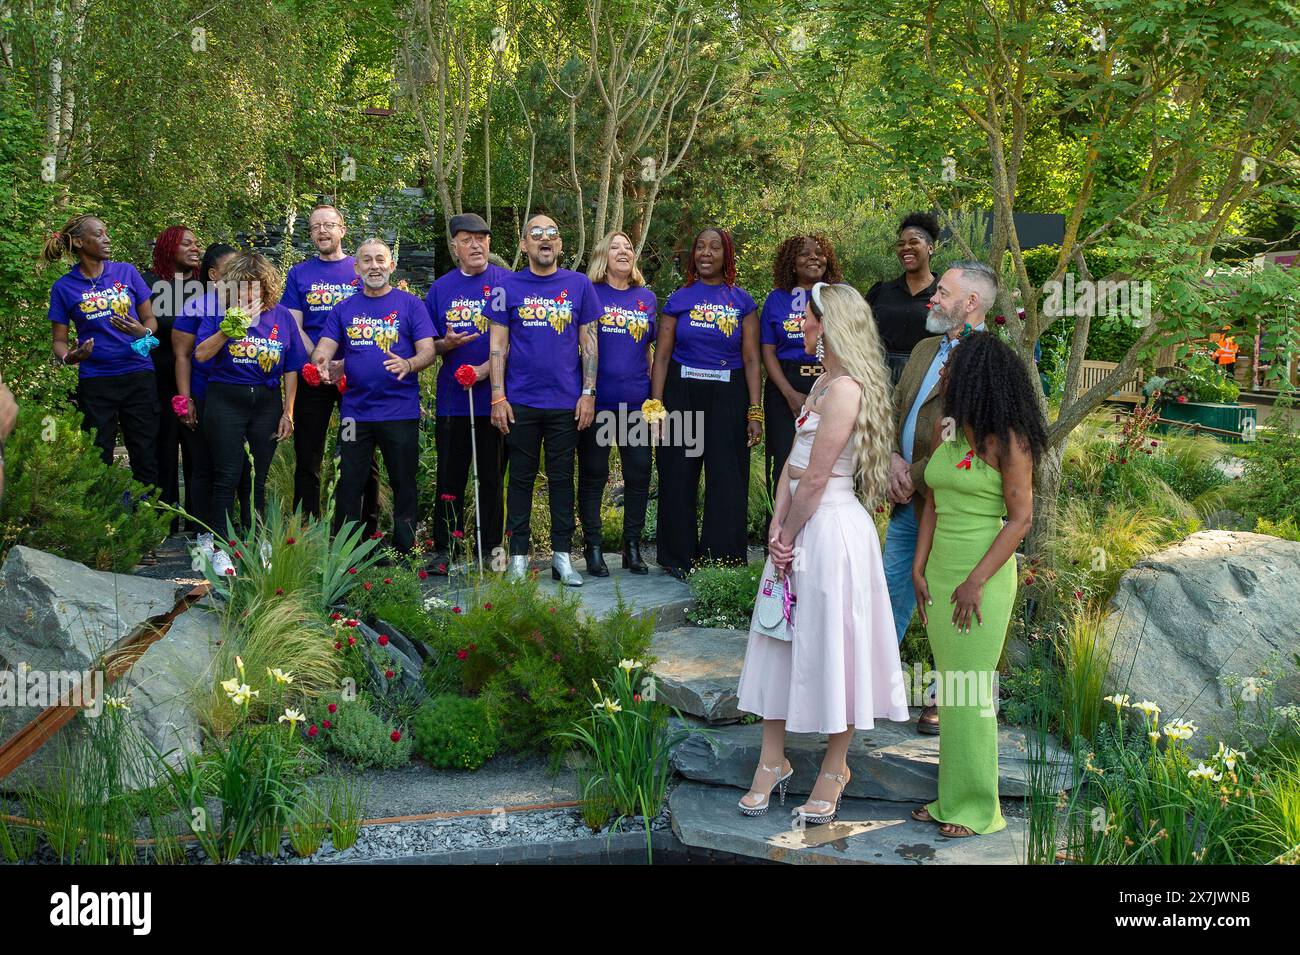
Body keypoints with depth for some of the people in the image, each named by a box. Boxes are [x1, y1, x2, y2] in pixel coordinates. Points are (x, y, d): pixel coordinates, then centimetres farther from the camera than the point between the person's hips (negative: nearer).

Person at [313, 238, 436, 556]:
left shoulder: (410, 305, 3)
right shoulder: (344, 309, 11)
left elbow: (428, 351, -4)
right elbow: (323, 350, 4)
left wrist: (408, 365, -26)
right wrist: (321, 364, -20)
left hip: (400, 411, -2)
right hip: (355, 410, 2)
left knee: (404, 486, 4)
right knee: (350, 486, 6)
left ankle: (404, 553, 14)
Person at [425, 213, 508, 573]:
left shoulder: (506, 283, 1)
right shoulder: (441, 288, 10)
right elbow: (427, 344, 13)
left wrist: (486, 369, -15)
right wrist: (446, 344, -10)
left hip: (494, 398, -2)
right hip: (452, 400, 2)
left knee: (492, 477, 5)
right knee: (450, 479, 6)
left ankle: (490, 550, 13)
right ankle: (443, 550, 13)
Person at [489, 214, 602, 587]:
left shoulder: (579, 285, 6)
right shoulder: (509, 287, 4)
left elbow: (588, 343, 6)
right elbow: (498, 344, 2)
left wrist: (588, 393, -2)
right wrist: (498, 397, -5)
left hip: (566, 402, 0)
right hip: (520, 402, 0)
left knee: (562, 478, 6)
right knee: (521, 478, 5)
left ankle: (562, 555, 13)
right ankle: (518, 555, 12)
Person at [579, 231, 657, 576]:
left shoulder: (646, 298, 12)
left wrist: (656, 393, 10)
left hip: (636, 401, 4)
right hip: (596, 400, -3)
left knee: (639, 473, 4)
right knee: (593, 474, 3)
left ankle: (633, 548, 15)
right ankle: (593, 549, 11)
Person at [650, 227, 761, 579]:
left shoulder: (742, 301, 5)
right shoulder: (678, 300, 6)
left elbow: (751, 359, 2)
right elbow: (662, 355, 3)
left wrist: (754, 411, -5)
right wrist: (656, 405, -5)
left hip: (727, 397, 0)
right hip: (681, 394, 0)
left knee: (727, 482, 0)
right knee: (678, 479, 5)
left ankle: (723, 561, 9)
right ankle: (678, 559, 16)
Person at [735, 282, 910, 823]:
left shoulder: (845, 388, -17)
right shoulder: (823, 383, 14)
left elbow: (815, 479, -18)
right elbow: (793, 463, 10)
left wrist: (789, 536, -8)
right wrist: (778, 527, 0)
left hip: (831, 528, -10)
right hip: (801, 528, 10)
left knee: (829, 647, 3)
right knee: (783, 643, 13)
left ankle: (834, 772, 18)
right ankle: (772, 762, 24)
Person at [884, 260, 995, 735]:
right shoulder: (925, 350, 12)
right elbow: (896, 409, 15)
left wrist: (916, 477, -16)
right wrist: (893, 459, -3)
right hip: (907, 501, 8)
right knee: (891, 590, 15)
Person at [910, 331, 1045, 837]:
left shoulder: (1008, 440, -13)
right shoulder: (943, 430, 7)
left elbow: (1021, 517, -14)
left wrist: (977, 581, -17)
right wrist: (919, 567, 2)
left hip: (984, 573, -7)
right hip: (940, 570, 7)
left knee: (971, 689, -1)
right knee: (950, 687, 12)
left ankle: (977, 807, 11)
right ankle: (952, 796, 21)